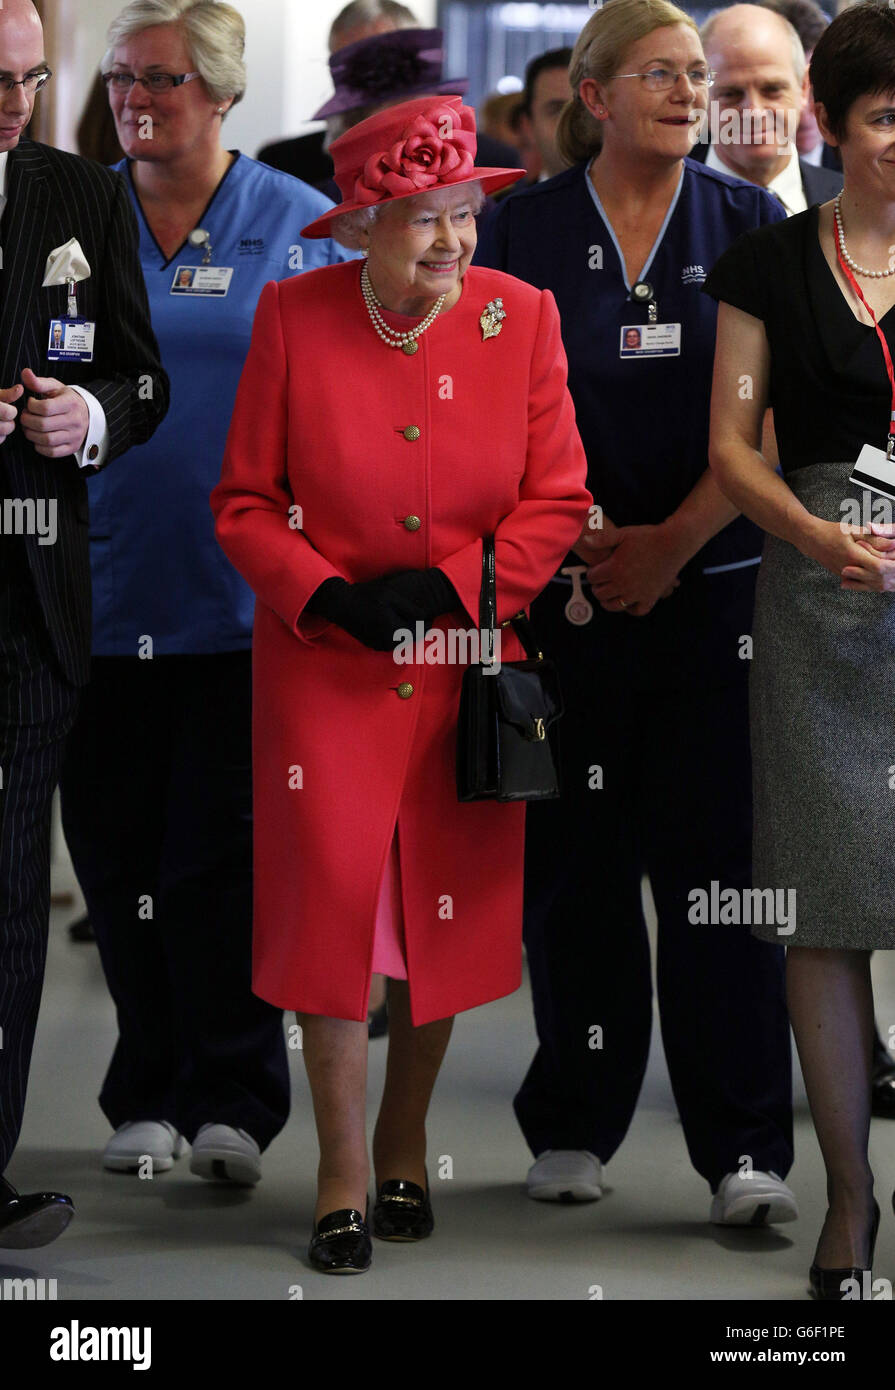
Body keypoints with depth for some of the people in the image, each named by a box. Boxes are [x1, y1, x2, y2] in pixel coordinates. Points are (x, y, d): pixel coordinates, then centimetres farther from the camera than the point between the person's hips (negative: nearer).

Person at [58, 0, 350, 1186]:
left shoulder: (301, 226, 2)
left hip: (247, 594, -3)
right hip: (104, 588, 3)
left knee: (223, 853, -4)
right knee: (116, 848, 6)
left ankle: (234, 1099, 6)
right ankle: (148, 1098, 18)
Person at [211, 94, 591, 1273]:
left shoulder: (520, 317, -4)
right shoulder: (295, 317, -6)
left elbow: (559, 502, -1)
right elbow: (244, 502, -1)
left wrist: (450, 584, -15)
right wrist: (325, 594, -17)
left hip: (465, 667, 2)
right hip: (325, 667, -1)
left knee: (444, 910, 7)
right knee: (331, 899, -8)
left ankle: (405, 1146, 29)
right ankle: (343, 1175, 7)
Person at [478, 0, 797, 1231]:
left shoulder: (750, 224, 6)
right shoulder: (528, 229, 5)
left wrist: (671, 543, -8)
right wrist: (581, 533, -10)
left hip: (715, 583, 0)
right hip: (567, 587, 0)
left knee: (717, 857, -5)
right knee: (576, 858, 4)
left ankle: (745, 1149, -2)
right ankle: (573, 1129, 17)